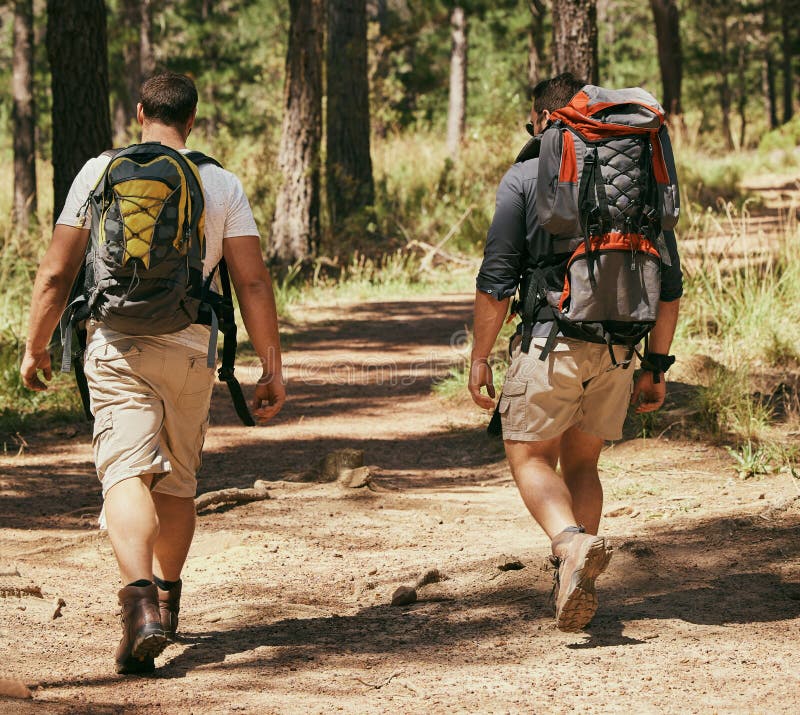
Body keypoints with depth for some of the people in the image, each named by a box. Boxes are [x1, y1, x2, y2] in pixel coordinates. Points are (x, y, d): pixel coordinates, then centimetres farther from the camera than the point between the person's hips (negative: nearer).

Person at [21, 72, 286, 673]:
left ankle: (140, 600, -33)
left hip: (117, 349, -2)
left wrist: (36, 346, 12)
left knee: (127, 472, -11)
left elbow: (55, 274, -1)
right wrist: (272, 369, 1)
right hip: (190, 352, 2)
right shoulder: (223, 185, 2)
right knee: (179, 482, 19)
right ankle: (168, 598, 34)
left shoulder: (101, 173, 0)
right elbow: (253, 282, -3)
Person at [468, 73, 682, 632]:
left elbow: (497, 279, -5)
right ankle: (579, 583, 10)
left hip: (550, 343, -4)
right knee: (581, 462, 19)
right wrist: (657, 367, 16)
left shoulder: (525, 178, -2)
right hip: (618, 349, 4)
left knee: (531, 458, 6)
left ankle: (572, 541, -22)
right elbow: (670, 286, 9)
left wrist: (481, 357, 3)